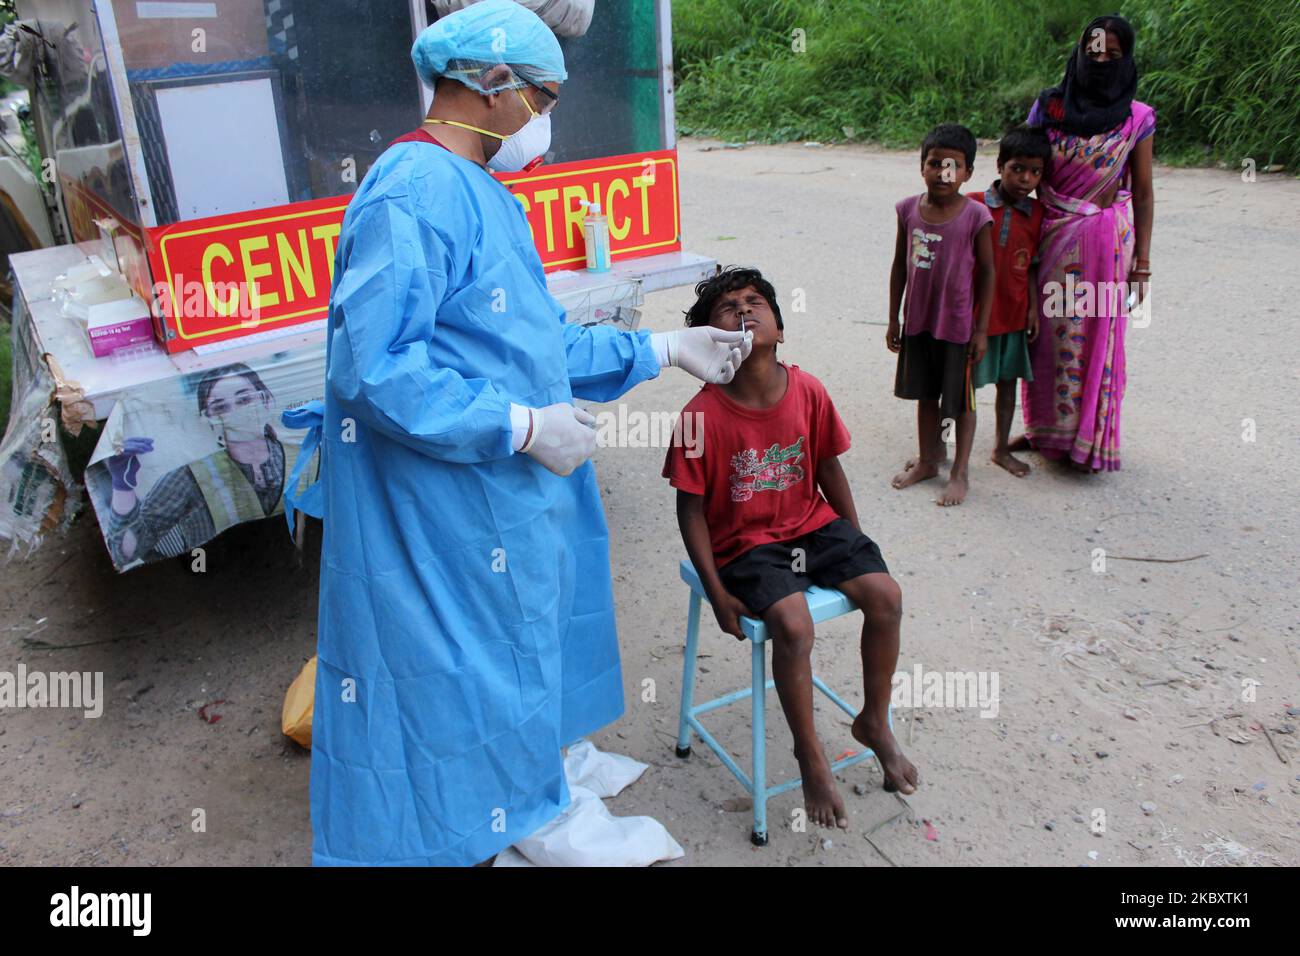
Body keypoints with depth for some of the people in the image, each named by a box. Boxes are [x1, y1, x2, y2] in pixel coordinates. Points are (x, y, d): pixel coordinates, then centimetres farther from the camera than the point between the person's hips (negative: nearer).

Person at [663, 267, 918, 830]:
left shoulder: (808, 392, -7)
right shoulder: (703, 416, -18)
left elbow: (829, 471, 7)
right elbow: (691, 509, -11)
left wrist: (856, 544, 11)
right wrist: (717, 592, -13)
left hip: (813, 525, 5)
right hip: (745, 543, -4)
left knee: (885, 594, -14)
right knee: (793, 626, -27)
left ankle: (874, 722, 13)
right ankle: (809, 752, 1)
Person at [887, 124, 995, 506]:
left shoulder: (975, 216, -13)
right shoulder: (909, 209, -3)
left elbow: (987, 272, -7)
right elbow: (900, 265, 5)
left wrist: (981, 328, -8)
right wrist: (894, 318, 7)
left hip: (958, 324, -4)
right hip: (918, 320, 4)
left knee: (961, 400, 7)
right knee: (925, 395, 18)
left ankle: (959, 473, 22)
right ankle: (928, 460, 36)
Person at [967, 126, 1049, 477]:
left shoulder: (1035, 213, 1)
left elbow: (1032, 266, 7)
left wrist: (1034, 308, 3)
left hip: (1014, 313, 4)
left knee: (1009, 381, 14)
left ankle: (1002, 449, 29)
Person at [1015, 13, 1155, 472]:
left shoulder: (1137, 119, -1)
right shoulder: (1048, 106, 1)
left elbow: (1143, 194, 1)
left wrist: (1140, 263, -1)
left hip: (1107, 241, -1)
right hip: (1052, 237, 2)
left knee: (1097, 337, 3)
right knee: (1048, 334, 8)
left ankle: (1092, 438, 16)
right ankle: (1044, 427, 25)